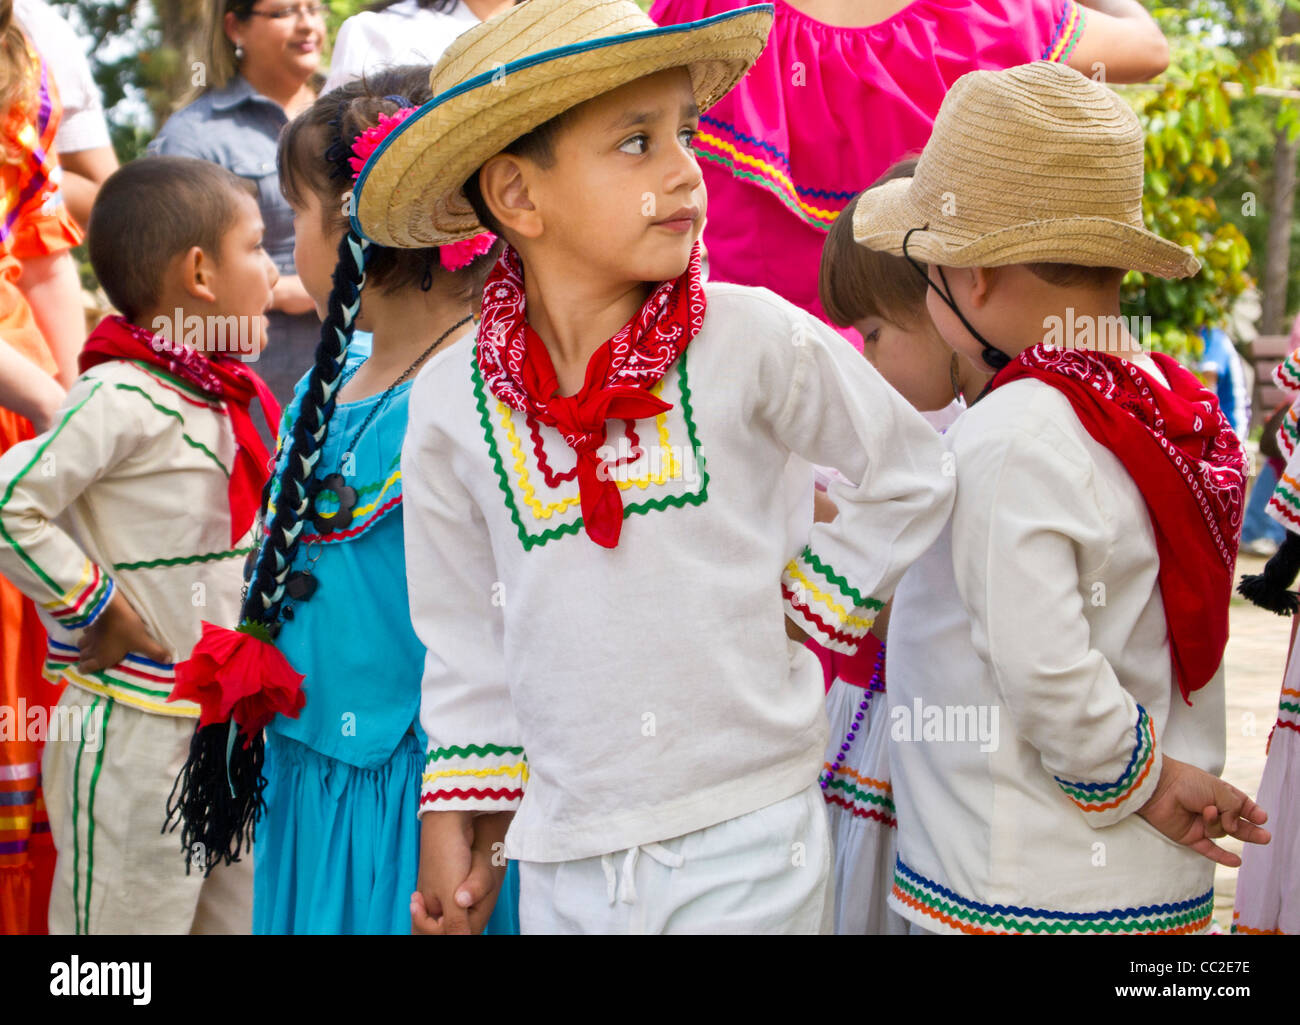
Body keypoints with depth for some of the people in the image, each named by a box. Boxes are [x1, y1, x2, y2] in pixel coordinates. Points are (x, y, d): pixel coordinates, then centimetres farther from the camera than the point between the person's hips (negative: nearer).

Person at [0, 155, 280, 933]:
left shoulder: (223, 397, 10)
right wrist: (94, 607, -16)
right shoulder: (121, 399, -17)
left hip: (229, 717, 9)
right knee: (131, 912, 2)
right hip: (135, 727, -8)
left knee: (246, 911, 15)